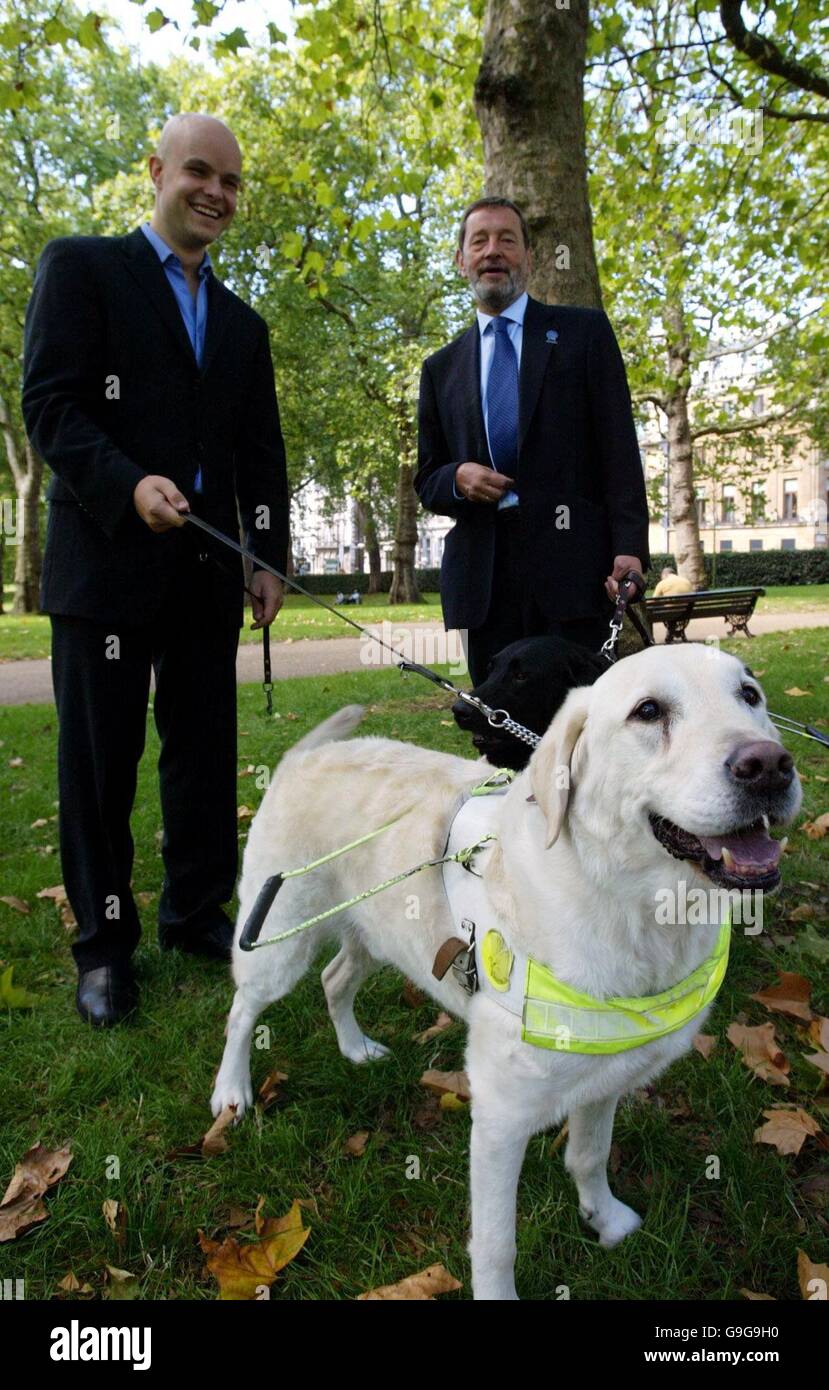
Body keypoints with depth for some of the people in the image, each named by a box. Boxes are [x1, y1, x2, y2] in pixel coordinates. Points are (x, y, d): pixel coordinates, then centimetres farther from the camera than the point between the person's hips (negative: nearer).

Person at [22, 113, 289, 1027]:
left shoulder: (241, 324, 20)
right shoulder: (81, 267, 5)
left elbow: (262, 454, 17)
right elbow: (49, 404, -7)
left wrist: (268, 557, 8)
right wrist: (128, 484, -22)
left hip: (208, 572, 5)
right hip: (107, 559, -5)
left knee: (205, 751, 8)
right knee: (99, 759, 2)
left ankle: (194, 914, 24)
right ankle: (104, 944, 15)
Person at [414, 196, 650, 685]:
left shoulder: (584, 332, 10)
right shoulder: (442, 368, 18)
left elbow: (620, 448, 2)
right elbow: (426, 481, 19)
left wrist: (629, 548, -10)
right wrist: (457, 478, -5)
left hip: (570, 566, -2)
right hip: (483, 575, 3)